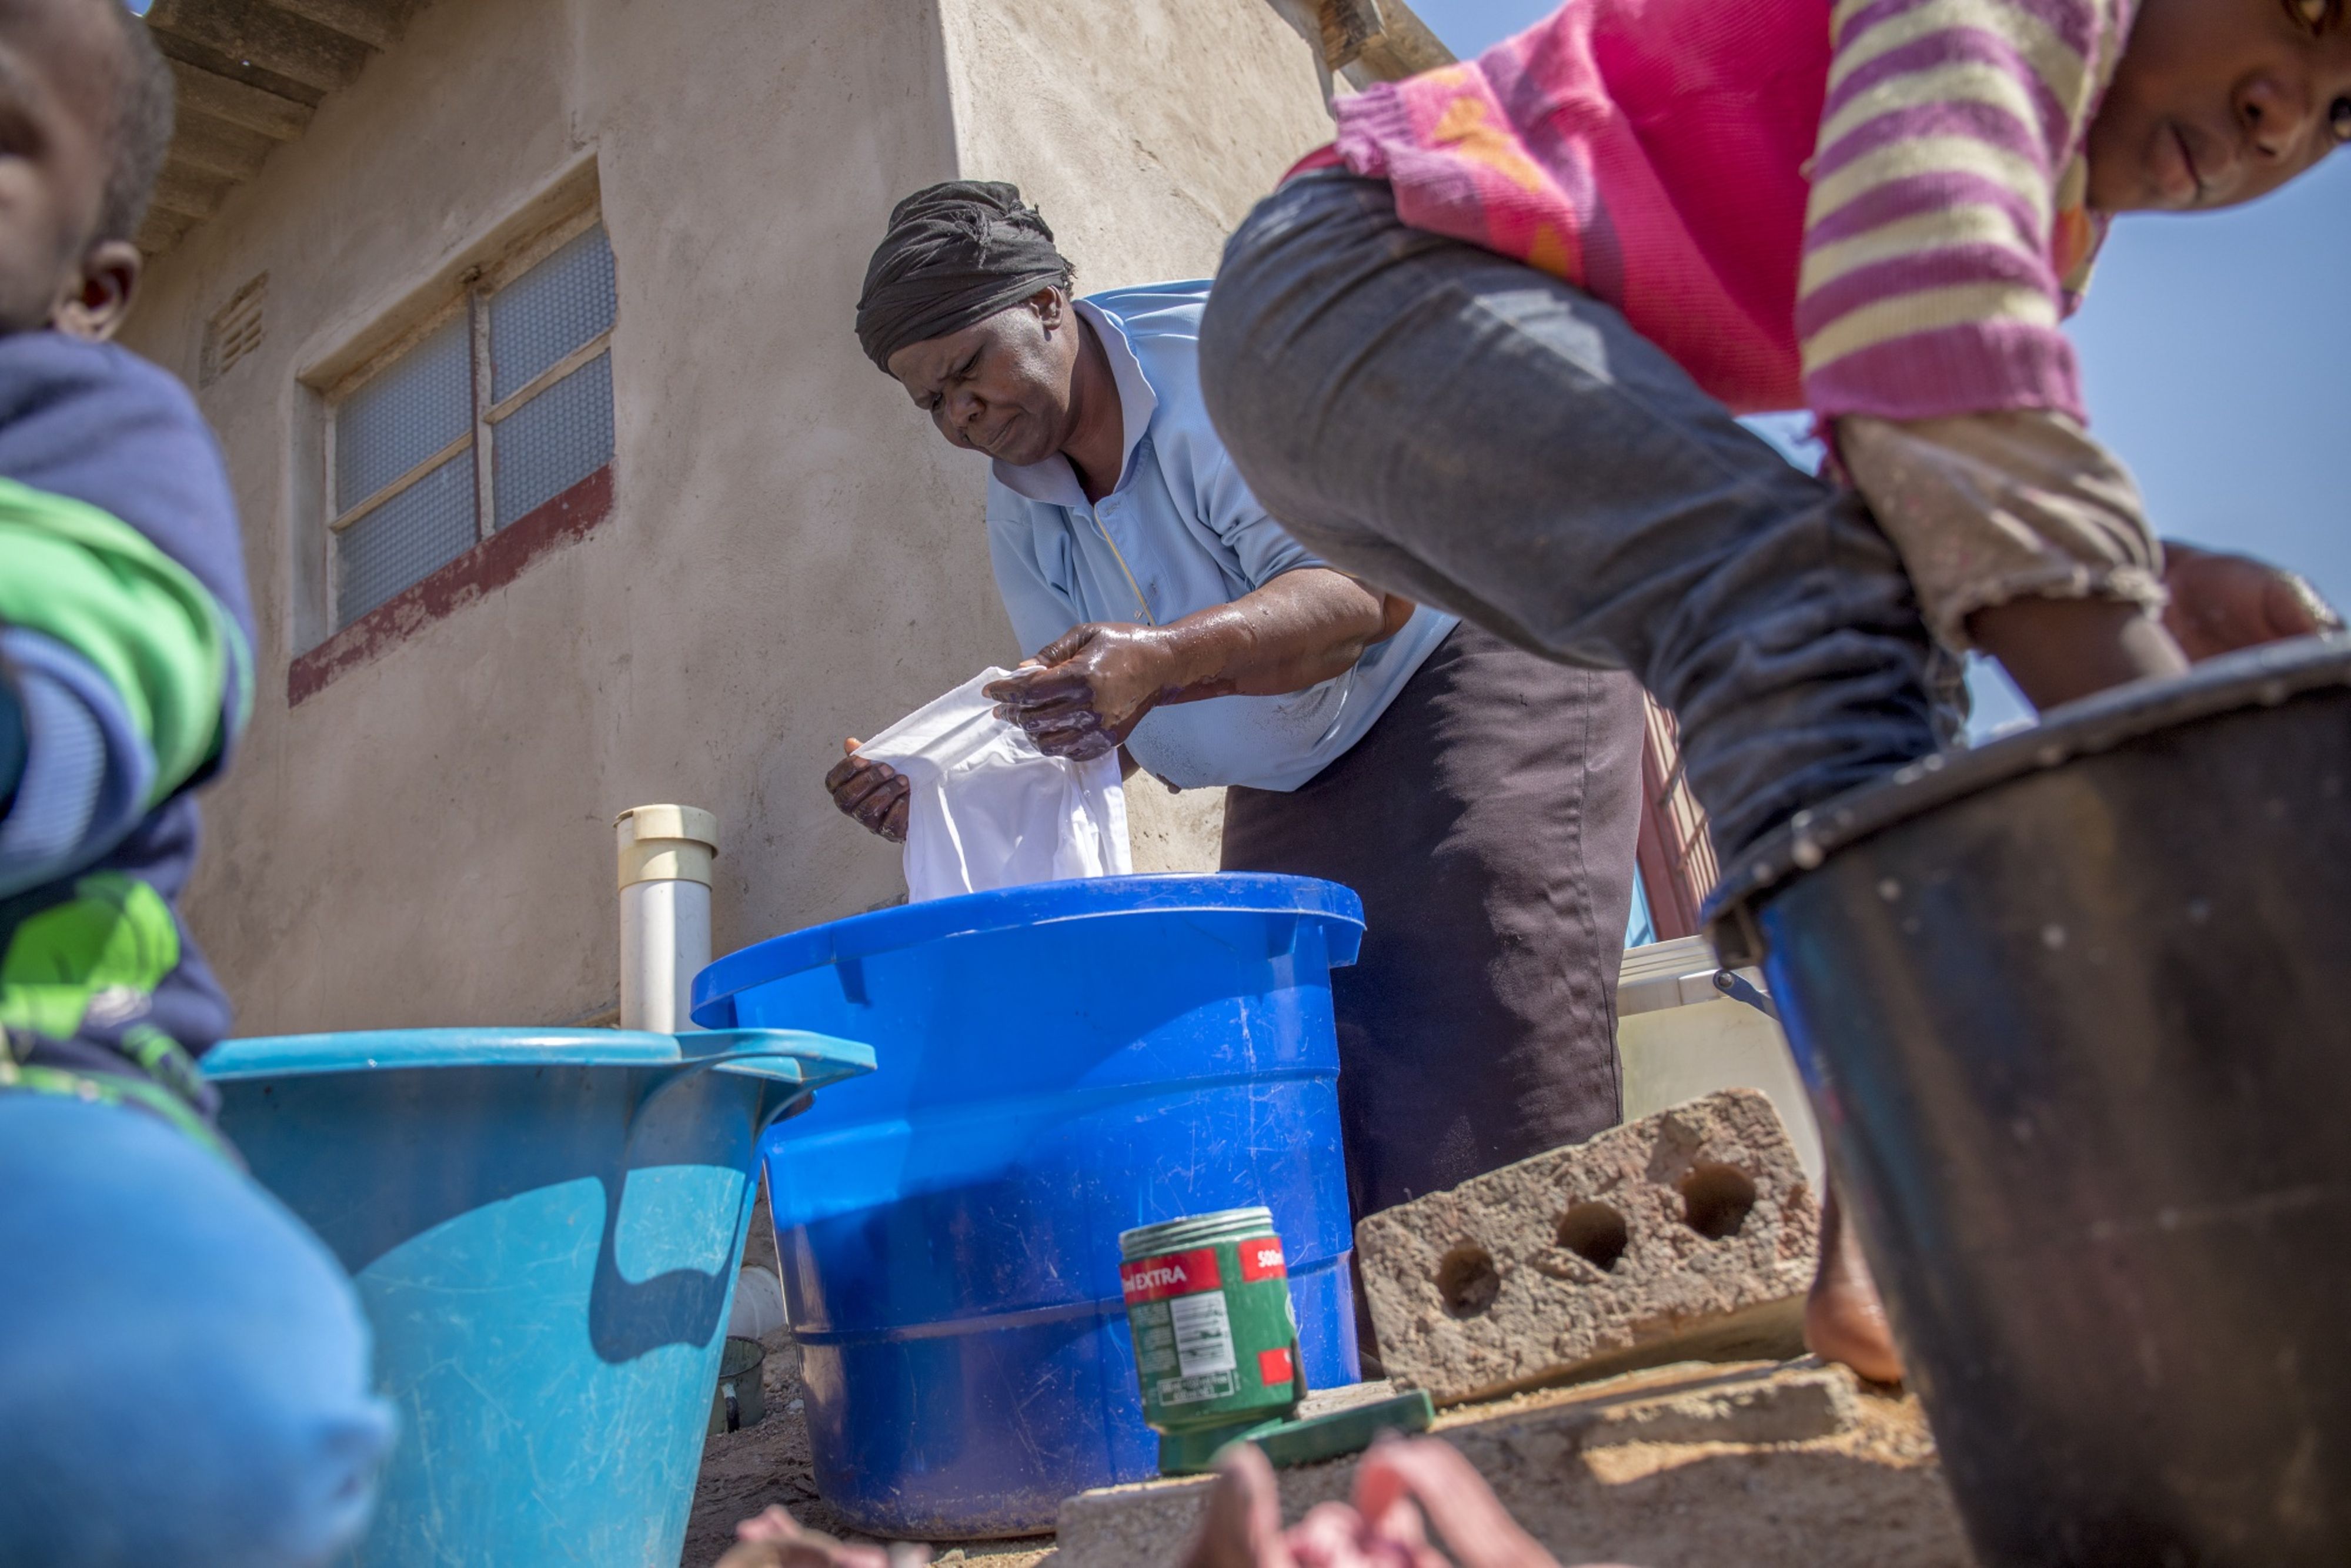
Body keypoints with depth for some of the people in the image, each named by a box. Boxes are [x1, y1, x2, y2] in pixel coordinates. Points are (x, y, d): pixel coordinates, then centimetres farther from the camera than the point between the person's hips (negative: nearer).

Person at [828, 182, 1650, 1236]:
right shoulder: (1021, 513, 4)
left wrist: (1162, 659, -47)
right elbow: (1079, 726, 5)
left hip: (1474, 668, -7)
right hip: (1298, 777, 7)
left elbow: (1360, 590, -32)